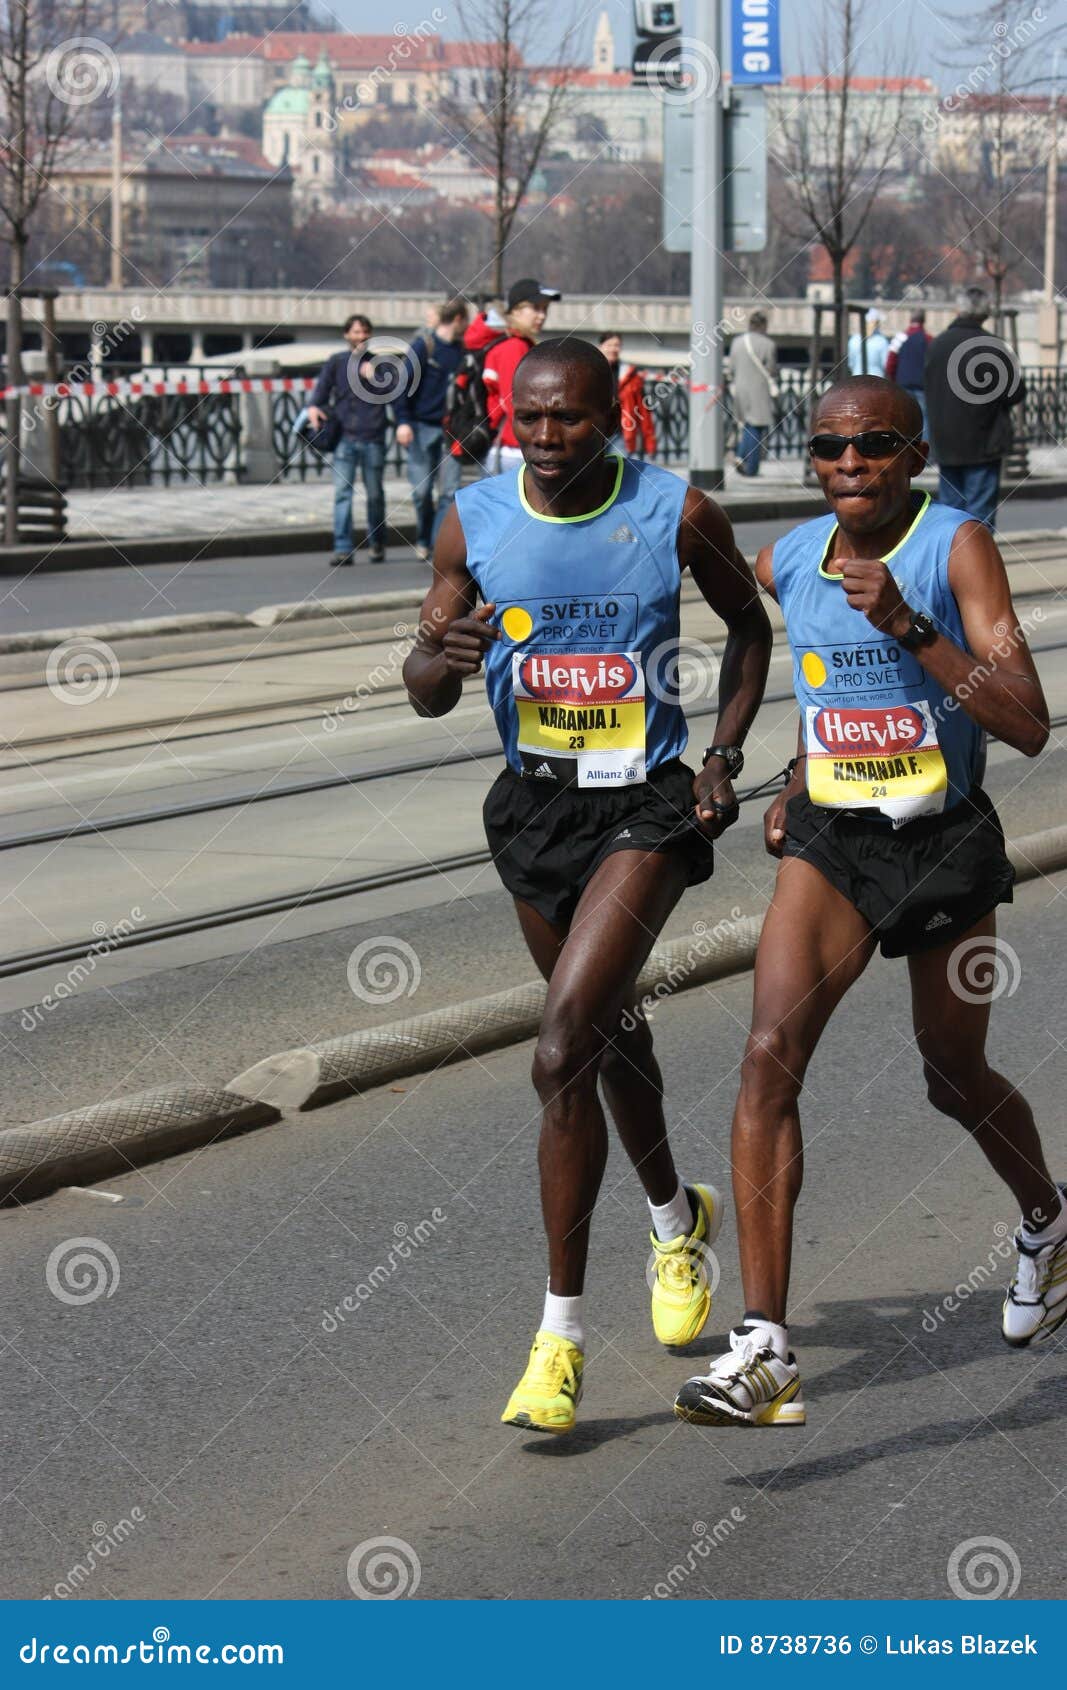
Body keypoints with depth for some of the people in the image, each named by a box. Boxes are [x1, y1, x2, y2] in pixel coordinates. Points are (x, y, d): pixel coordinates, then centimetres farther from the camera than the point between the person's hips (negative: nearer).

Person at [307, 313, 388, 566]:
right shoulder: (336, 362, 11)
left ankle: (377, 544, 24)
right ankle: (342, 549, -12)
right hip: (344, 438, 0)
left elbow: (392, 393, 1)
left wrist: (372, 377, -11)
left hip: (373, 438, 1)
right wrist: (313, 407, -12)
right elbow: (322, 388, 7)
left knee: (375, 494, 7)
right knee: (342, 492, -10)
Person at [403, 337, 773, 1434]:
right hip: (534, 805, 4)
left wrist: (724, 755, -2)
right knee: (609, 1028, 22)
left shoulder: (675, 512, -10)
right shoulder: (472, 522, -5)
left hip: (647, 807, -4)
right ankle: (676, 1216, 50)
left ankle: (561, 1332, -9)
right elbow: (424, 693, -1)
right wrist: (447, 657, -24)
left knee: (561, 1056, -17)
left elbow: (748, 626, 9)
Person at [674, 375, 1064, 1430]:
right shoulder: (787, 564, 0)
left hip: (947, 843, -3)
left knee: (955, 1081, 14)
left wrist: (909, 626, -29)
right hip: (830, 841, 3)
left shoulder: (956, 548, -14)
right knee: (772, 1055, -18)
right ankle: (764, 1354, -21)